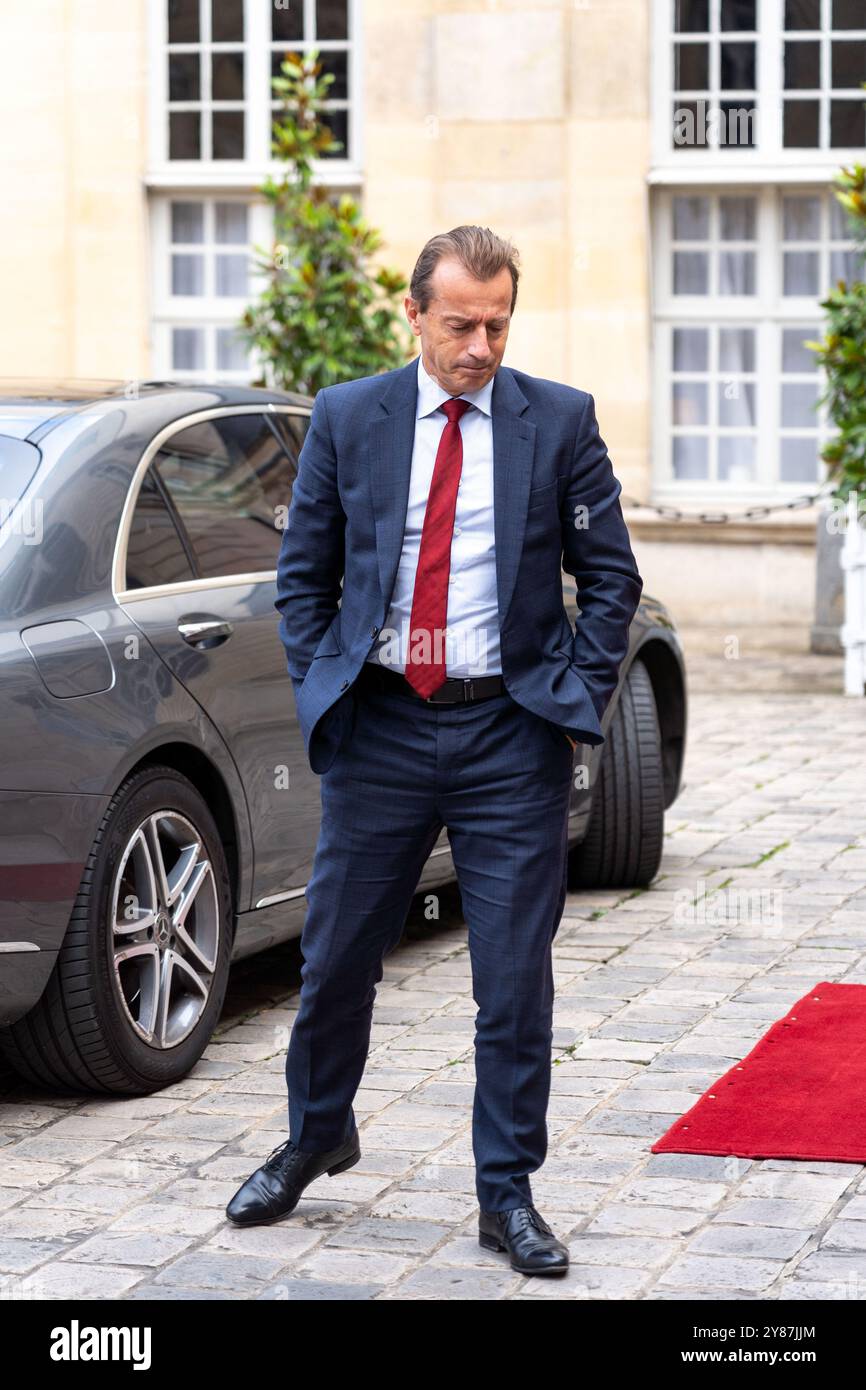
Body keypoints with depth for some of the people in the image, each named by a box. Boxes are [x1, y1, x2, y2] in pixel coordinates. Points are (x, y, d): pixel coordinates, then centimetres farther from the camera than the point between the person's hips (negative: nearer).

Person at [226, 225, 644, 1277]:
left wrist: (579, 699, -3)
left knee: (516, 979, 1)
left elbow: (610, 576, 5)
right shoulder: (345, 419, 3)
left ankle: (507, 1196, 13)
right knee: (335, 956, 10)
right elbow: (302, 573, 10)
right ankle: (314, 1140, 34)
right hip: (379, 726, 1)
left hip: (512, 733, -1)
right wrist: (319, 689, 0)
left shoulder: (562, 422, 1)